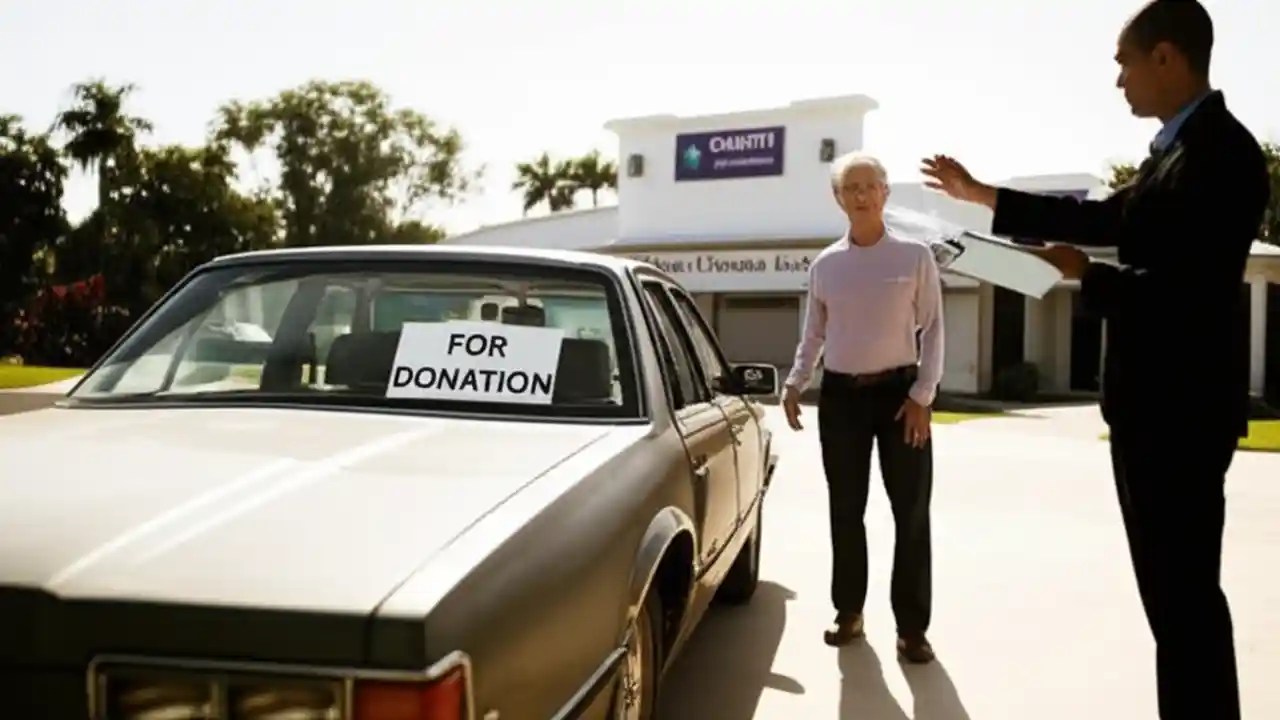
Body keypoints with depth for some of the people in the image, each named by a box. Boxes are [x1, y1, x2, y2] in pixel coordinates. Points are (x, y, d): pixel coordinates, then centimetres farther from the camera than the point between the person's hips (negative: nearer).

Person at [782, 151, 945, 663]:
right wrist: (795, 384, 0)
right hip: (840, 395, 2)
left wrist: (922, 394, -9)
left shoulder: (915, 256, -1)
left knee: (911, 512, 1)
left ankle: (911, 626, 11)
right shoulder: (825, 265, 5)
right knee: (845, 510, 9)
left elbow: (932, 330, -2)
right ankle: (848, 611, 23)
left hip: (899, 391, -2)